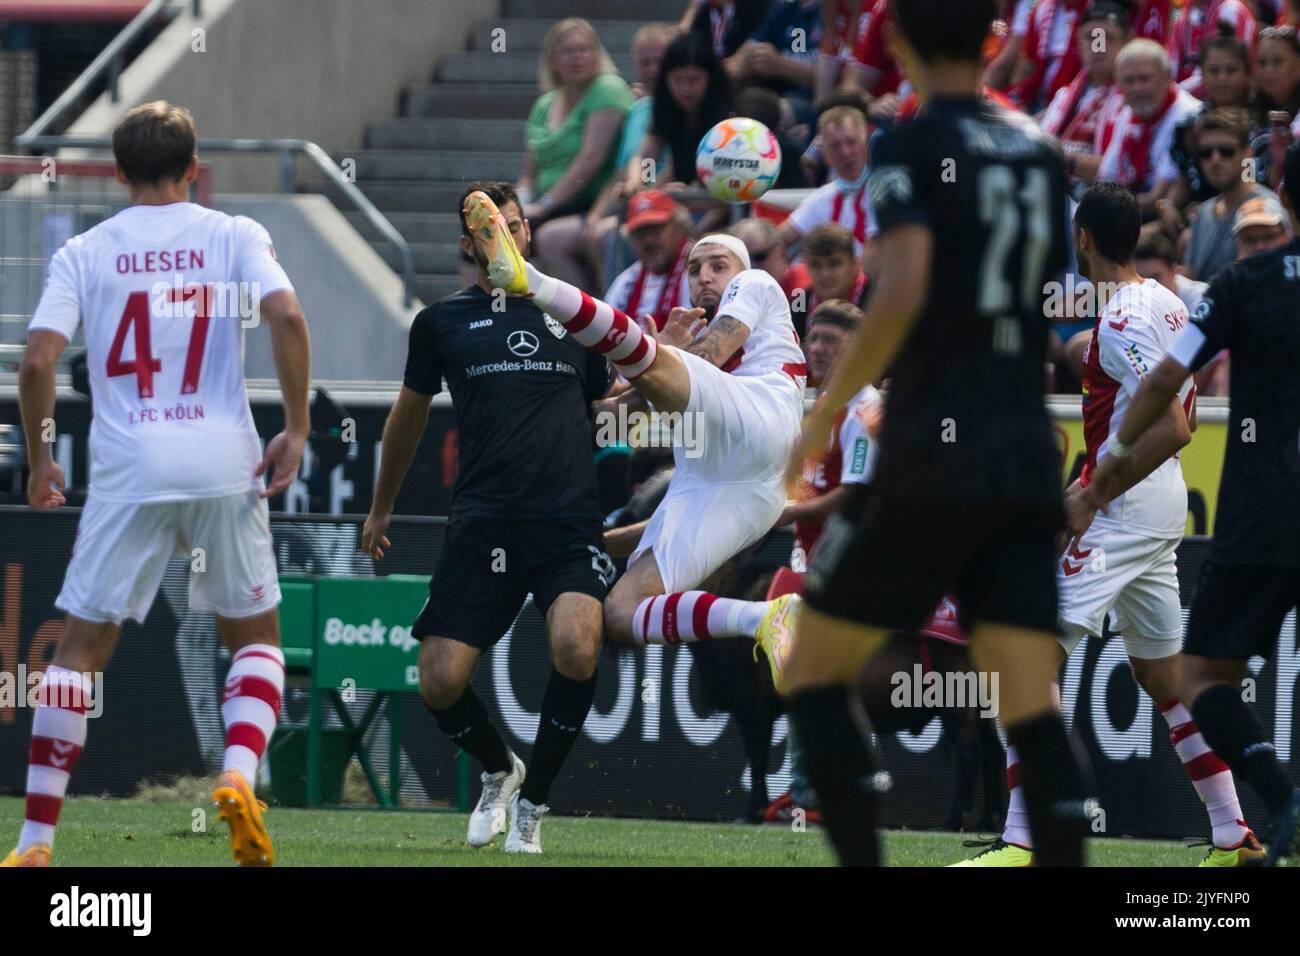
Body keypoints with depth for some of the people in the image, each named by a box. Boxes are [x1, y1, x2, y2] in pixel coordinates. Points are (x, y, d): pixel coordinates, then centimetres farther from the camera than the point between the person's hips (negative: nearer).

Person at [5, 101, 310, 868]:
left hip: (127, 468, 0)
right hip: (225, 461, 0)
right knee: (256, 635, 16)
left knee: (81, 649, 7)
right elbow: (287, 317, -12)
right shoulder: (234, 237, 5)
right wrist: (296, 431, -5)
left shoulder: (84, 253, 6)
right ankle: (239, 774, -10)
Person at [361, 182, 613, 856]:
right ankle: (499, 771, 26)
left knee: (576, 649, -26)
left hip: (569, 519, -1)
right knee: (440, 683, -10)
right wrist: (382, 508, 33)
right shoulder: (444, 321, 12)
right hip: (482, 522, 1)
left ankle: (532, 801, -3)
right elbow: (410, 414, 25)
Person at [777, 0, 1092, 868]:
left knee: (813, 671, 8)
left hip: (933, 459, -5)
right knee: (1033, 710, 0)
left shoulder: (913, 147, -5)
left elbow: (903, 290, -19)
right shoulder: (1042, 153, 13)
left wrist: (825, 414, -10)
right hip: (1030, 461, 5)